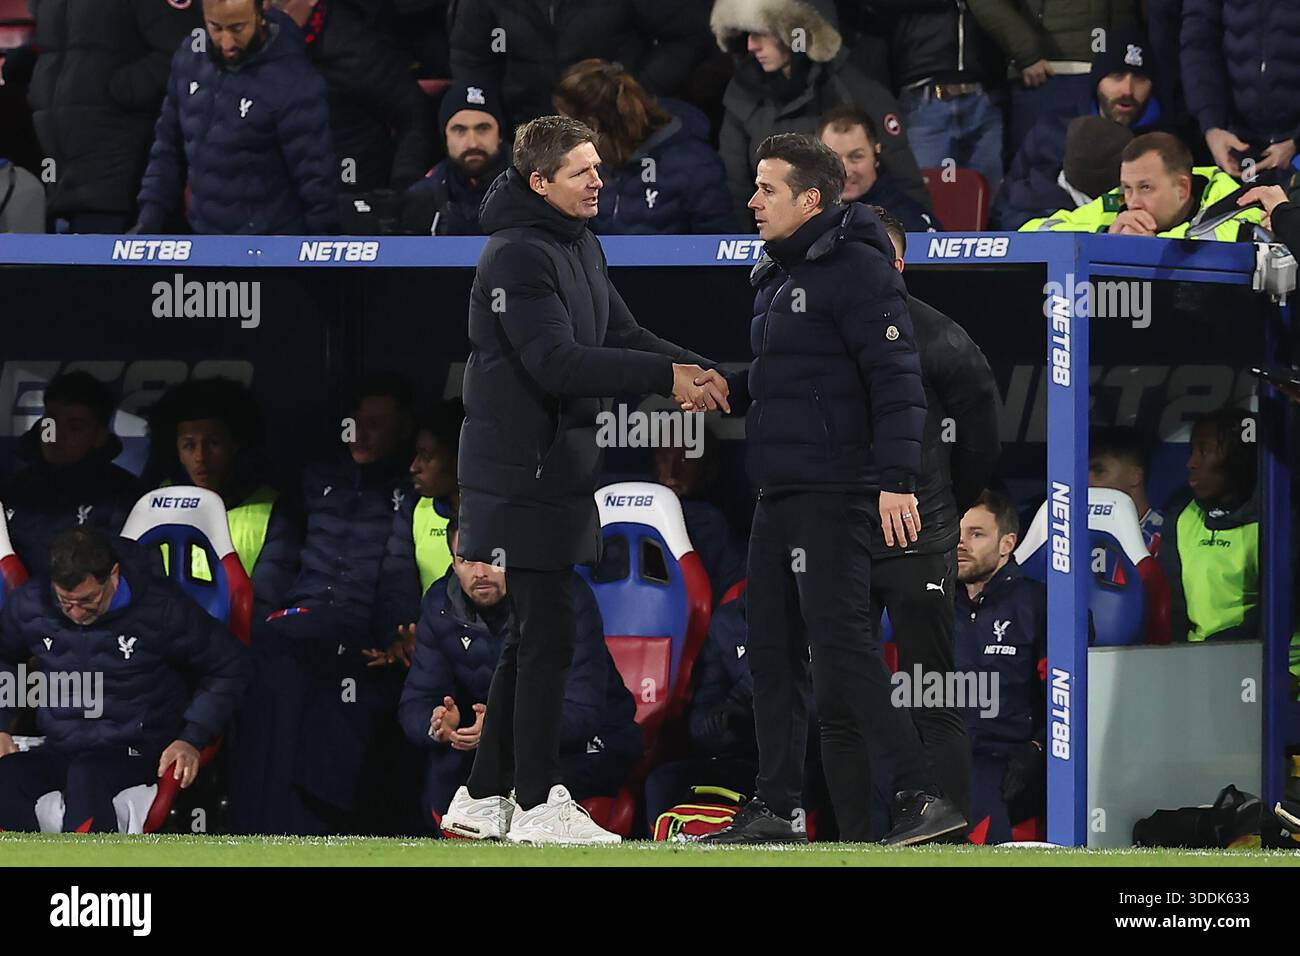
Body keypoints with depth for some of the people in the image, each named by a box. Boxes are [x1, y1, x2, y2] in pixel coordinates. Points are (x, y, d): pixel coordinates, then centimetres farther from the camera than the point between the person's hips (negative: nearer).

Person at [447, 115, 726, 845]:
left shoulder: (582, 248, 14)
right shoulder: (517, 256, -17)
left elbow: (621, 336, 14)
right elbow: (556, 363, -25)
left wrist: (691, 371, -6)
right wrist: (666, 374, -28)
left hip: (561, 470, 10)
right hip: (523, 476, -10)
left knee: (536, 637, 13)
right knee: (548, 636, -8)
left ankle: (486, 796, 20)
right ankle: (535, 804, -3)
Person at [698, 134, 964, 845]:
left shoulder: (856, 269, -11)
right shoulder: (777, 276, 18)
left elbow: (896, 379, -18)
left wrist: (896, 480, -25)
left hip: (834, 493, -10)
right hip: (780, 493, 10)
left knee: (841, 647, -15)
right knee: (772, 649, 10)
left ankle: (922, 796, -15)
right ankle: (776, 808, 16)